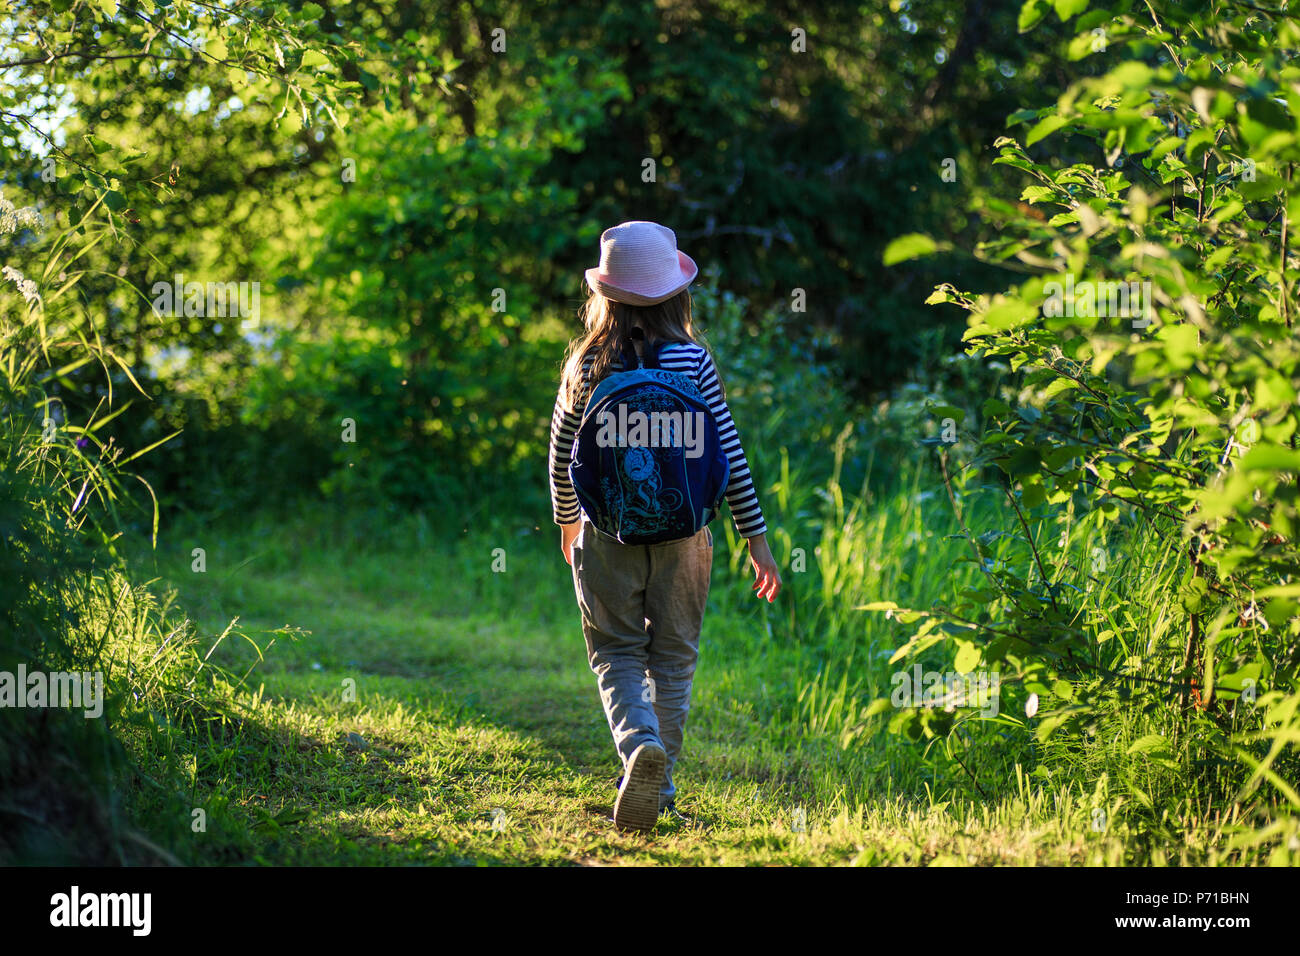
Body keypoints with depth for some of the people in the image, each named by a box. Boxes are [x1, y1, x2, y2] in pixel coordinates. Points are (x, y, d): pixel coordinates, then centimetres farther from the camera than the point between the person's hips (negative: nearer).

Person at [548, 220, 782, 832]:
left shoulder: (584, 365, -2)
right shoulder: (691, 360, -5)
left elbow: (561, 456, 7)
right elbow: (728, 453, -5)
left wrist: (567, 522, 24)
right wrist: (756, 537, 1)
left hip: (607, 532, 0)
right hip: (682, 533, 0)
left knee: (617, 655, 8)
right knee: (672, 659, 13)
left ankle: (639, 743, -20)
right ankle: (658, 787, 16)